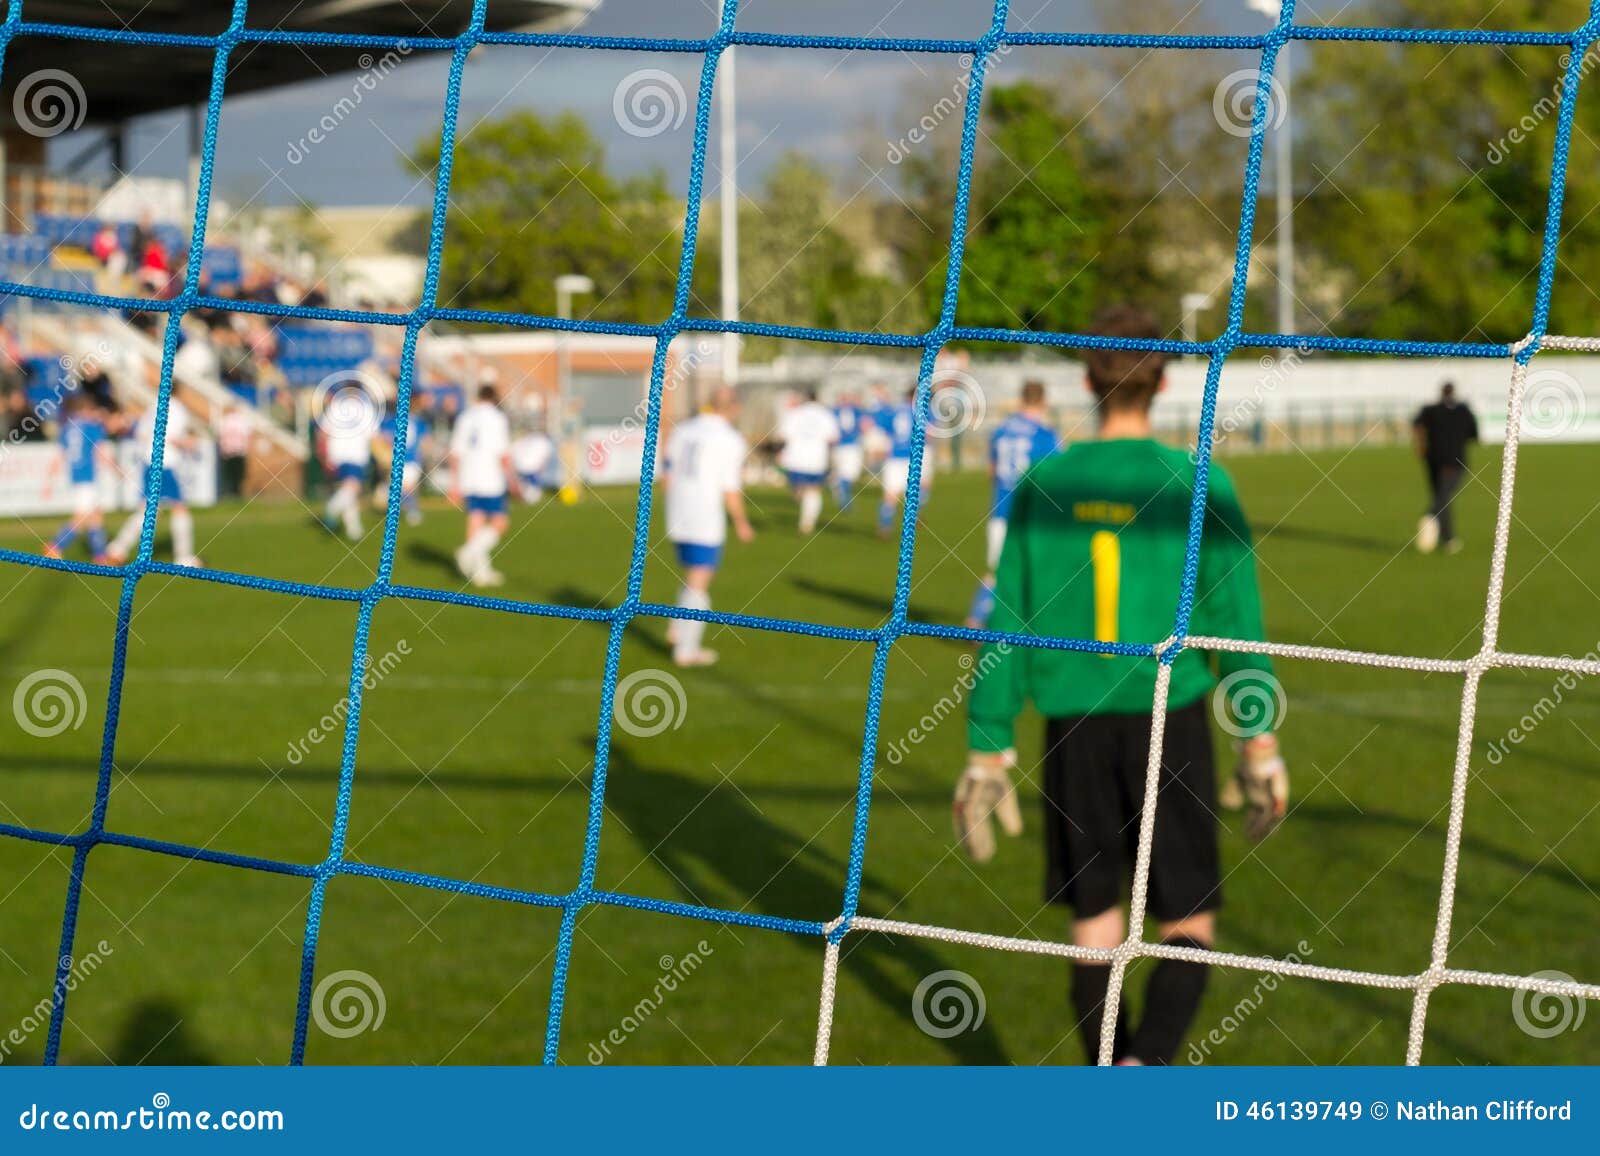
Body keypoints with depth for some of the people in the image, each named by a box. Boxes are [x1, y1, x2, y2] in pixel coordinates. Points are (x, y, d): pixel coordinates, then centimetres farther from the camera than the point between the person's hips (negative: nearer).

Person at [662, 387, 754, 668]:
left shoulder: (682, 431, 6)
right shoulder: (731, 440, -11)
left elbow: (667, 476, 10)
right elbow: (731, 491, -12)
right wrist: (741, 523, 3)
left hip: (677, 521, 6)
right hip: (706, 524, -6)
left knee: (693, 577, 23)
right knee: (698, 584, 2)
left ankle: (679, 629, 11)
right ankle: (686, 650, 5)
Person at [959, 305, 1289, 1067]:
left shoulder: (1041, 487, -1)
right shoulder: (1199, 487, -6)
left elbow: (1007, 631, 1)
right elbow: (1237, 624, -6)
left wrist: (988, 753, 6)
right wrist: (1259, 745, 1)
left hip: (1075, 731, 2)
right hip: (1170, 719, -2)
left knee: (1095, 924, 13)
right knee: (1188, 927, 5)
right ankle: (1148, 1060, -20)